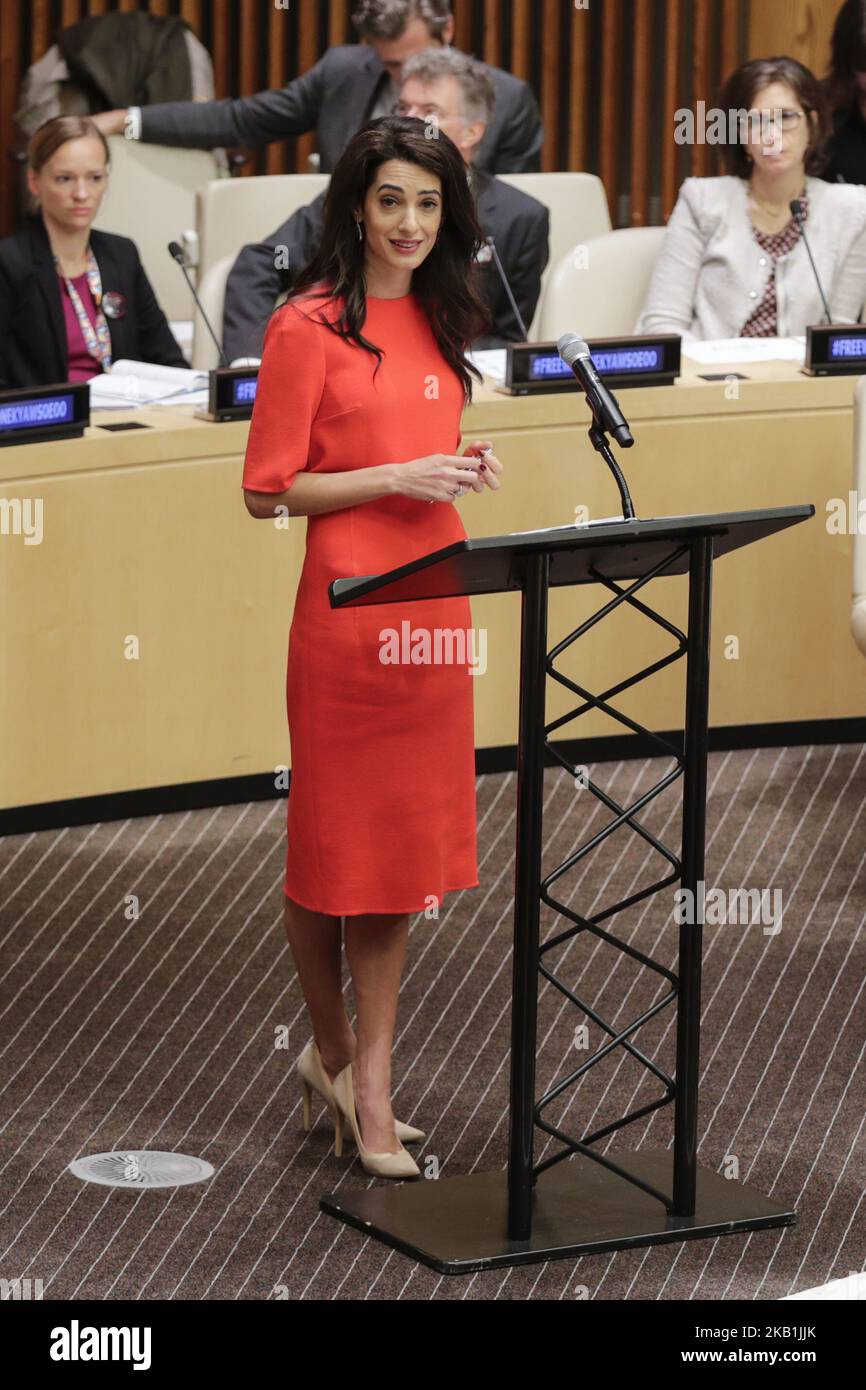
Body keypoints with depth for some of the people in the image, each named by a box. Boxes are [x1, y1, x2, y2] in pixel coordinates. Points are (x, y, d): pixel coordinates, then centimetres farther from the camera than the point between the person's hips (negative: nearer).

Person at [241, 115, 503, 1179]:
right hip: (347, 602, -6)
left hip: (434, 604, 7)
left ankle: (368, 1084, 14)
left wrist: (464, 468, 4)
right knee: (333, 843, 4)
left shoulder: (437, 321, 12)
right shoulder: (308, 326, -9)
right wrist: (399, 476, -17)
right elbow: (267, 490, -10)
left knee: (407, 842, 7)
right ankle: (334, 1047, 23)